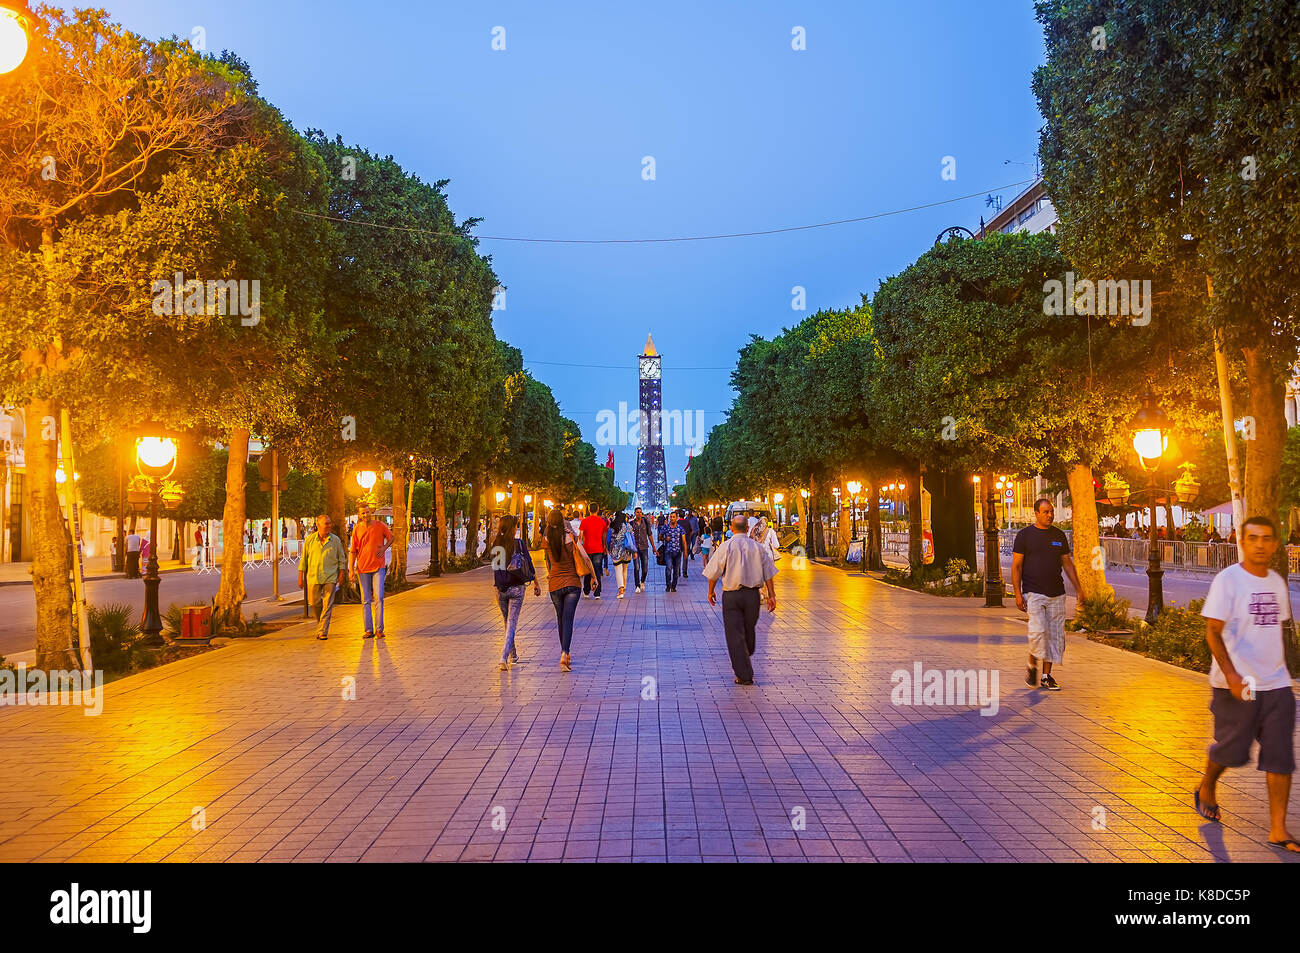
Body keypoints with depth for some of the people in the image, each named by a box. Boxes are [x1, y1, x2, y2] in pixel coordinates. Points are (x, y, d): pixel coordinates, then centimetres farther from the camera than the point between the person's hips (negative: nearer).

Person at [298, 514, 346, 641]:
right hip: (313, 577, 1)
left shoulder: (335, 540, 3)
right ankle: (321, 623, 33)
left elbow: (342, 559, 9)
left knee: (327, 605, -6)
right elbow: (304, 559, 7)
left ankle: (322, 632, -3)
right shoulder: (310, 539, 3)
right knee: (314, 603, 6)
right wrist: (300, 577, 5)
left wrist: (341, 574, 0)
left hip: (330, 578, -1)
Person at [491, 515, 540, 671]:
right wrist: (536, 584, 4)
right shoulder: (518, 543, -8)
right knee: (512, 623, -2)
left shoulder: (495, 544, 0)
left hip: (500, 588, 4)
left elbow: (495, 565, 7)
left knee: (507, 622, 19)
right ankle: (504, 657, -17)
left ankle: (513, 655, 31)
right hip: (516, 587, -4)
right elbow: (529, 564, -5)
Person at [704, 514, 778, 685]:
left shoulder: (726, 547, -8)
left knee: (735, 635, 1)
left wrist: (711, 592, 10)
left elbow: (714, 573, -4)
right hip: (753, 594, 3)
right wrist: (771, 596, 9)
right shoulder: (758, 547, 2)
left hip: (731, 595, -3)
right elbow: (768, 574, 4)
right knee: (749, 630, 21)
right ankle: (745, 663, 41)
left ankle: (744, 675, -1)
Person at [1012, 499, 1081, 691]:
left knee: (1055, 635, 3)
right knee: (1038, 631, -17)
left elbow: (1067, 563, 17)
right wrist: (1018, 594, -9)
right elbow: (1016, 566, -2)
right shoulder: (1025, 535, -1)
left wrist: (1077, 588, 10)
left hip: (1057, 594, 4)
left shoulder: (1059, 536, 11)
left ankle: (1047, 676, 12)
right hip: (1034, 594, -4)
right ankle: (1032, 664, 9)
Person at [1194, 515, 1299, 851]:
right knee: (1230, 749, 7)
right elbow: (1213, 631, -15)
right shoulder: (1228, 580, -10)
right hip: (1237, 685, -5)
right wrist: (1231, 675, -24)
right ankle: (1206, 790, 35)